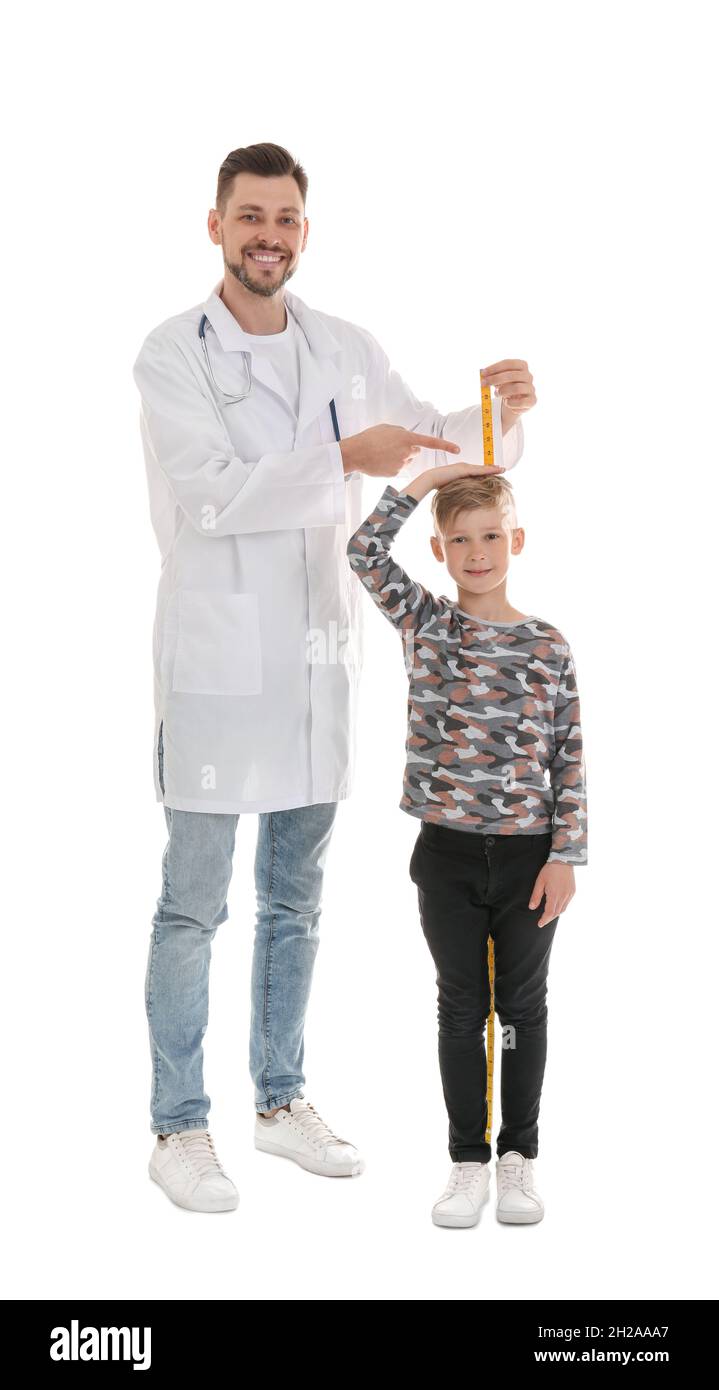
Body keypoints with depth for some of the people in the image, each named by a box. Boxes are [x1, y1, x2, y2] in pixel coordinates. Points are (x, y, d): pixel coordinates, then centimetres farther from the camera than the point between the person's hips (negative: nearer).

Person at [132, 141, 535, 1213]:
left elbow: (439, 448, 11)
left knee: (296, 899, 15)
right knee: (193, 906, 3)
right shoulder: (174, 353, -6)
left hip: (317, 656, 5)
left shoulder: (345, 349, 9)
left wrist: (501, 412, -10)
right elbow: (215, 493, -17)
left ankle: (281, 1101, 29)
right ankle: (179, 1127, 16)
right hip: (216, 659, -5)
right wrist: (343, 454, -28)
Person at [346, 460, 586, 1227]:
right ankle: (468, 1162, 21)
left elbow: (570, 758, -2)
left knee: (523, 1004, 11)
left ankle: (519, 1158, 25)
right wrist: (424, 479, -10)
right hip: (447, 851, 0)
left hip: (528, 853, 0)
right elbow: (364, 552, -12)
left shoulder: (547, 646, -2)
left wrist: (565, 855, -6)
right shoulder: (424, 622, 1)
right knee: (461, 1005, 10)